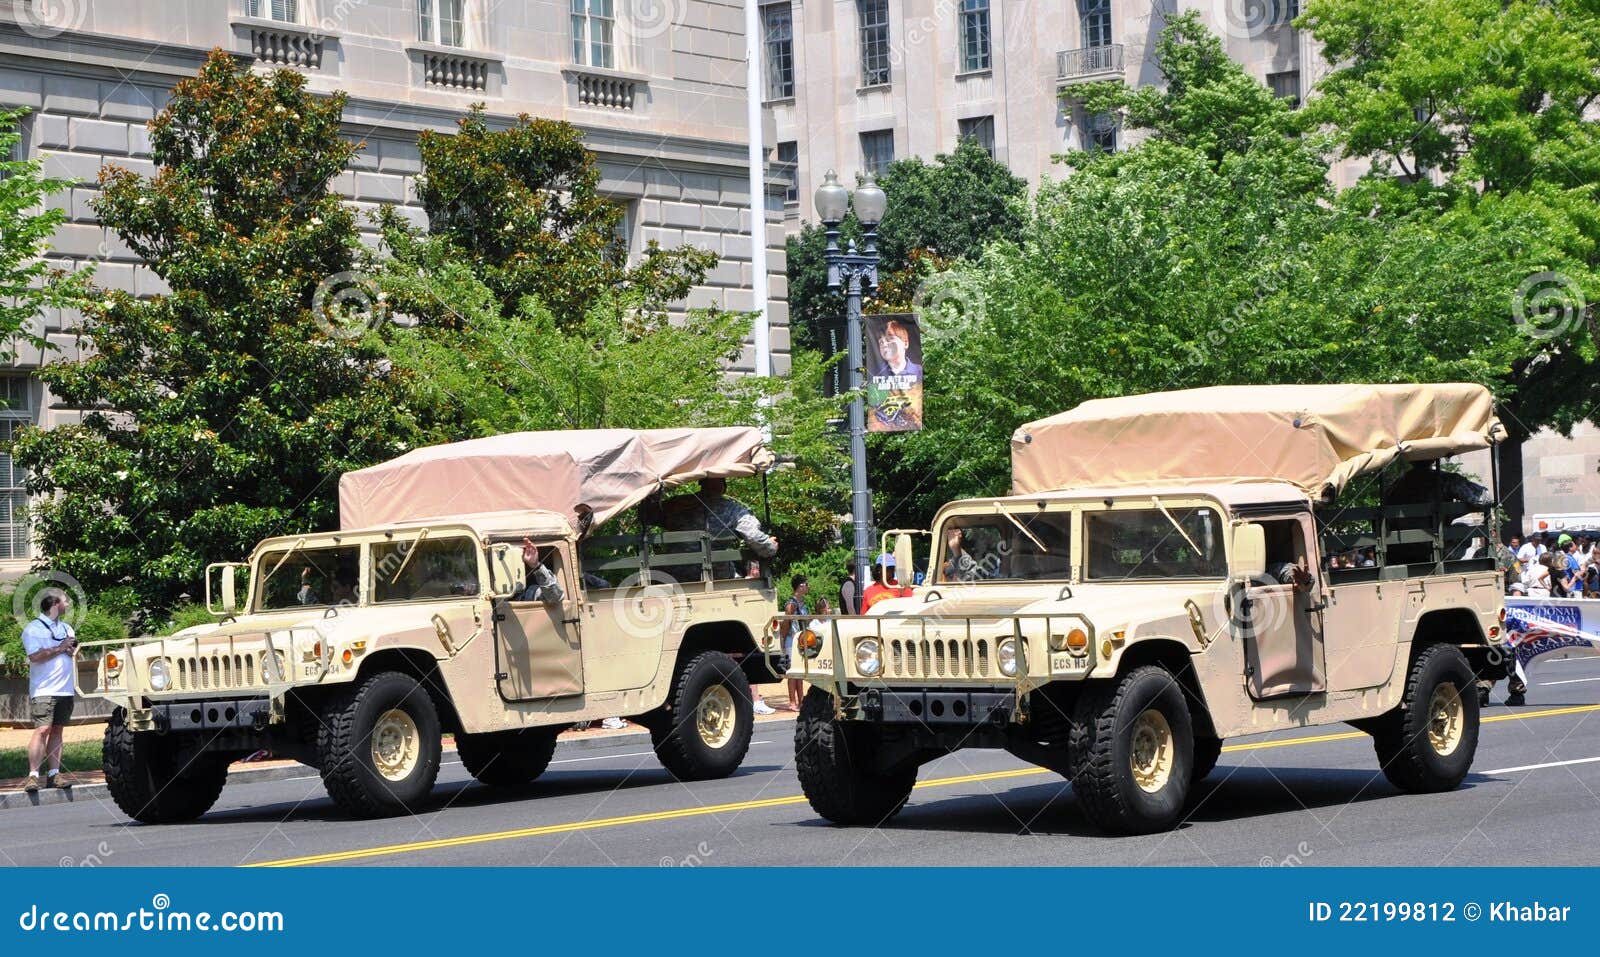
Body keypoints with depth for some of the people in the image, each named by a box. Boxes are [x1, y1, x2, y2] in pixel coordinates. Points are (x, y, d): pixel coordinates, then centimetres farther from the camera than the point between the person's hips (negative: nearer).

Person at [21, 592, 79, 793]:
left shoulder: (67, 628, 18)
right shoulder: (33, 629, -4)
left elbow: (74, 655, 23)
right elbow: (35, 656, -16)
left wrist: (73, 649, 0)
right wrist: (60, 648, -11)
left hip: (66, 690, 6)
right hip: (44, 691, -6)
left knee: (57, 730, 6)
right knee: (42, 730, -15)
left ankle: (54, 774, 8)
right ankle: (33, 775, -17)